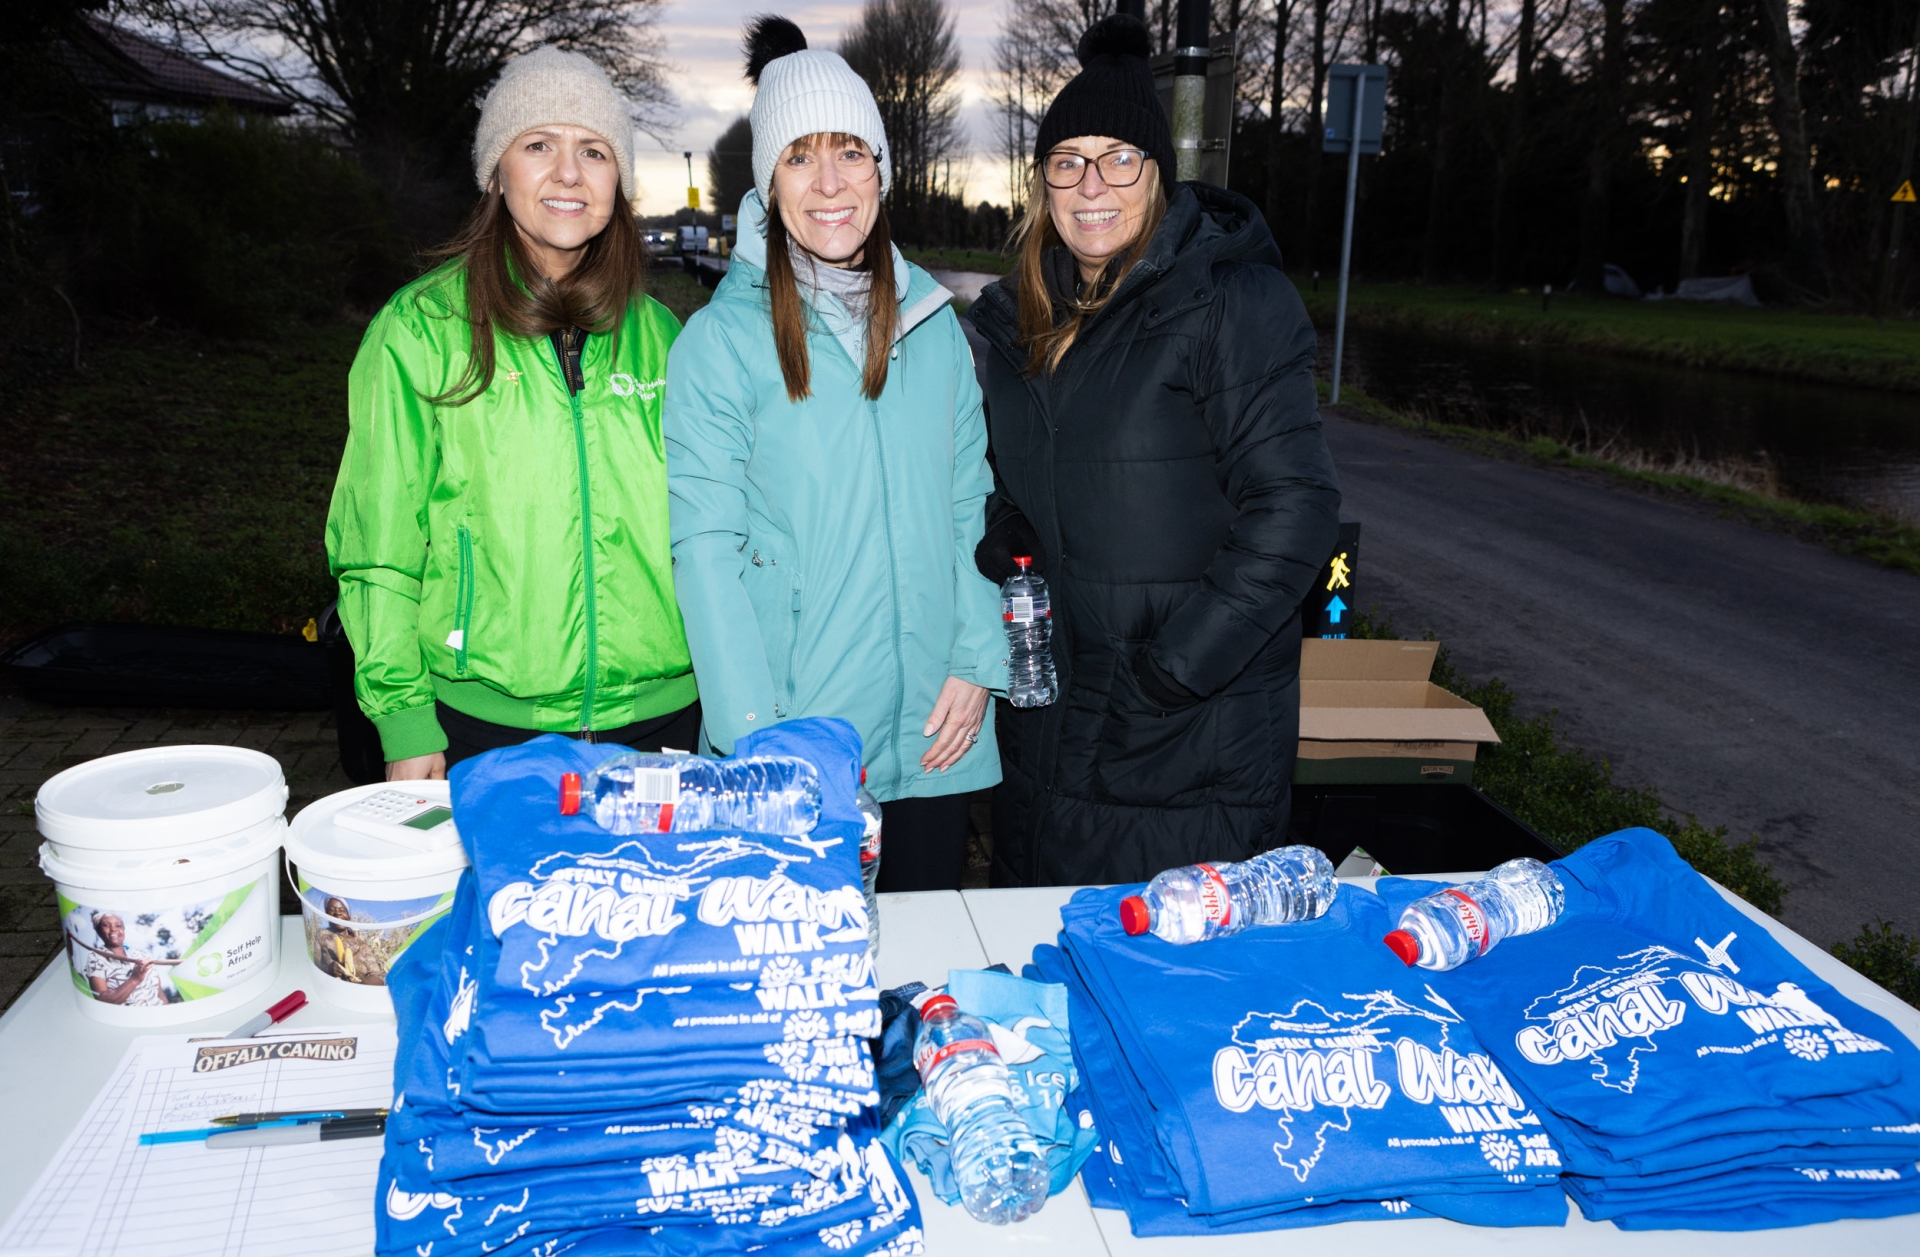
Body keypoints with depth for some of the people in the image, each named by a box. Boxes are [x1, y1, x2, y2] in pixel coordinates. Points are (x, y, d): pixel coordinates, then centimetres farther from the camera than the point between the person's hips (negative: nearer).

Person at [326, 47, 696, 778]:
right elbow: (378, 542, -2)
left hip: (660, 715, 3)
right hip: (484, 729, -2)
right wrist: (402, 717, -7)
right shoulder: (420, 328, -3)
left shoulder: (656, 333, 7)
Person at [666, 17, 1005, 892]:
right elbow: (705, 545, -9)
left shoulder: (933, 322, 7)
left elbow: (972, 507, 9)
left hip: (933, 731, 4)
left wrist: (977, 662, -1)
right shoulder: (722, 339, -6)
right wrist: (755, 734, -14)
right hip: (792, 740, -3)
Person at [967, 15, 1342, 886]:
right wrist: (1002, 531, 0)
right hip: (1047, 720, 7)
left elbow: (1293, 506, -18)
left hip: (1195, 738, -6)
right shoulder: (1021, 316, 9)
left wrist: (1175, 669, -20)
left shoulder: (1235, 302, -13)